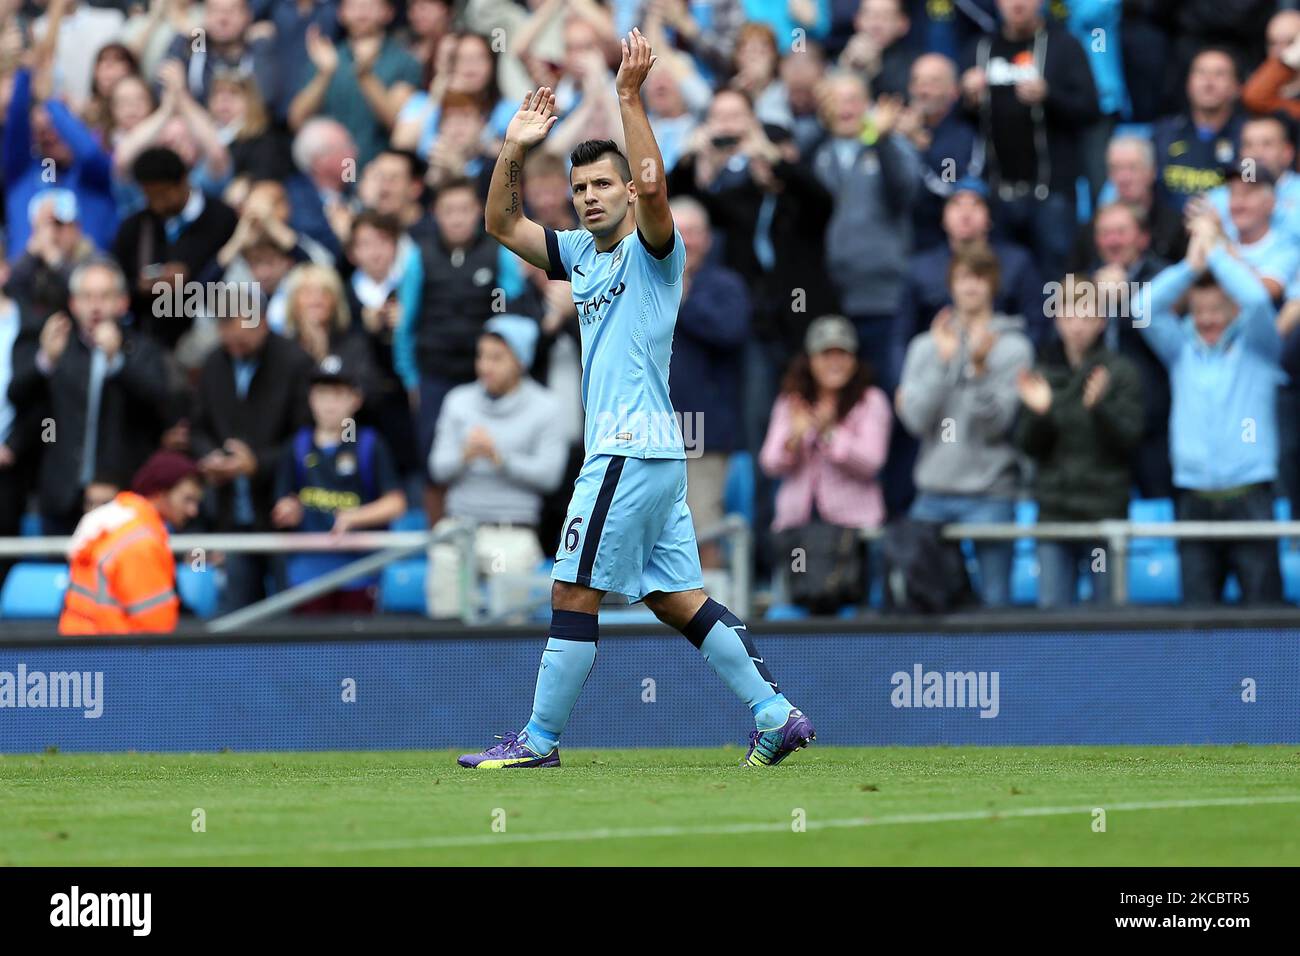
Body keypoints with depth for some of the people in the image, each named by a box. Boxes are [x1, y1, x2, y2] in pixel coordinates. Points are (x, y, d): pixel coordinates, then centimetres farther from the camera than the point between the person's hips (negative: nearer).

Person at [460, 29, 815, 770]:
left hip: (634, 451, -9)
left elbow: (653, 188, -26)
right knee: (680, 599, 8)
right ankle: (778, 715, 8)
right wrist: (514, 152, 5)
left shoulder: (653, 250, -6)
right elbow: (503, 224, 19)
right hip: (634, 453, 9)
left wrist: (631, 98, -29)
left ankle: (540, 739, 0)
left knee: (575, 593, -5)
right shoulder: (582, 253, 16)